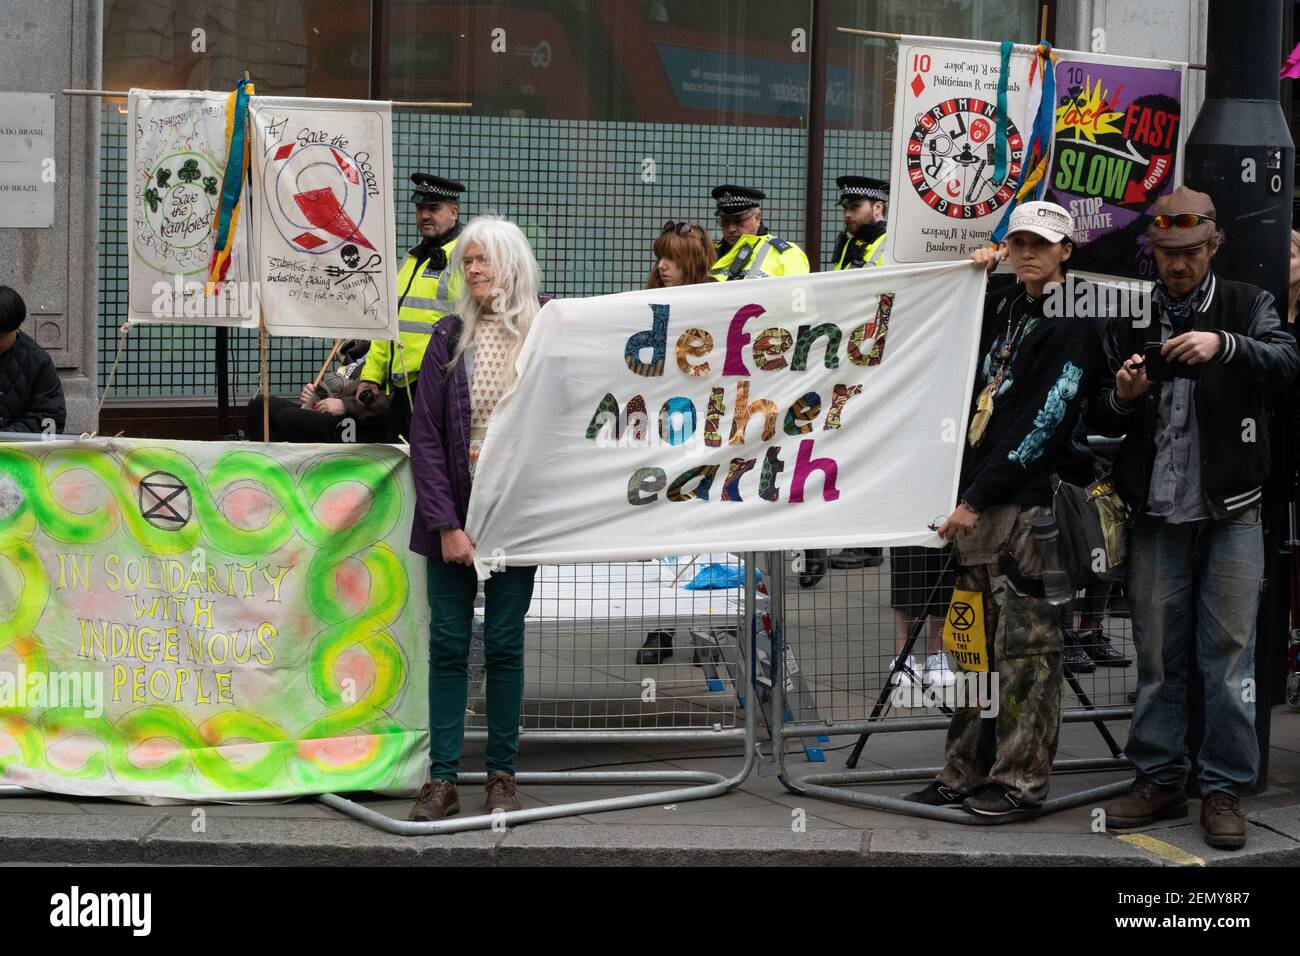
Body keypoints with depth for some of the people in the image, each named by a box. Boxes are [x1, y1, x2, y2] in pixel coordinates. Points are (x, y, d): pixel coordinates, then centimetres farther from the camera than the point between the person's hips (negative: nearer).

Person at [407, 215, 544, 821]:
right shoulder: (450, 337, 1)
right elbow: (425, 435, -2)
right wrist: (446, 522, -10)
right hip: (454, 512, 1)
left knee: (504, 644, 5)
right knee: (448, 643, 2)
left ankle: (502, 776, 15)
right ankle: (442, 780, 6)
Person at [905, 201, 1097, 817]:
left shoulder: (1073, 324, -6)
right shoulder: (1000, 305, 16)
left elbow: (1044, 422, -13)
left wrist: (978, 497, -14)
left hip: (1030, 501, -7)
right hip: (976, 500, 7)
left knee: (1024, 648, -3)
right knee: (977, 645, 10)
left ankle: (1021, 780, 2)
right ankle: (965, 773, 16)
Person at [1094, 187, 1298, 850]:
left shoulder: (1245, 307, 6)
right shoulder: (1130, 322, 11)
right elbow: (1100, 421, 12)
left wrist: (1225, 344, -31)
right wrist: (1122, 398, -11)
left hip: (1230, 511, -2)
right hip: (1157, 511, 2)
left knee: (1229, 656, 0)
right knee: (1157, 657, 7)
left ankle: (1225, 789, 7)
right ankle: (1158, 780, 16)